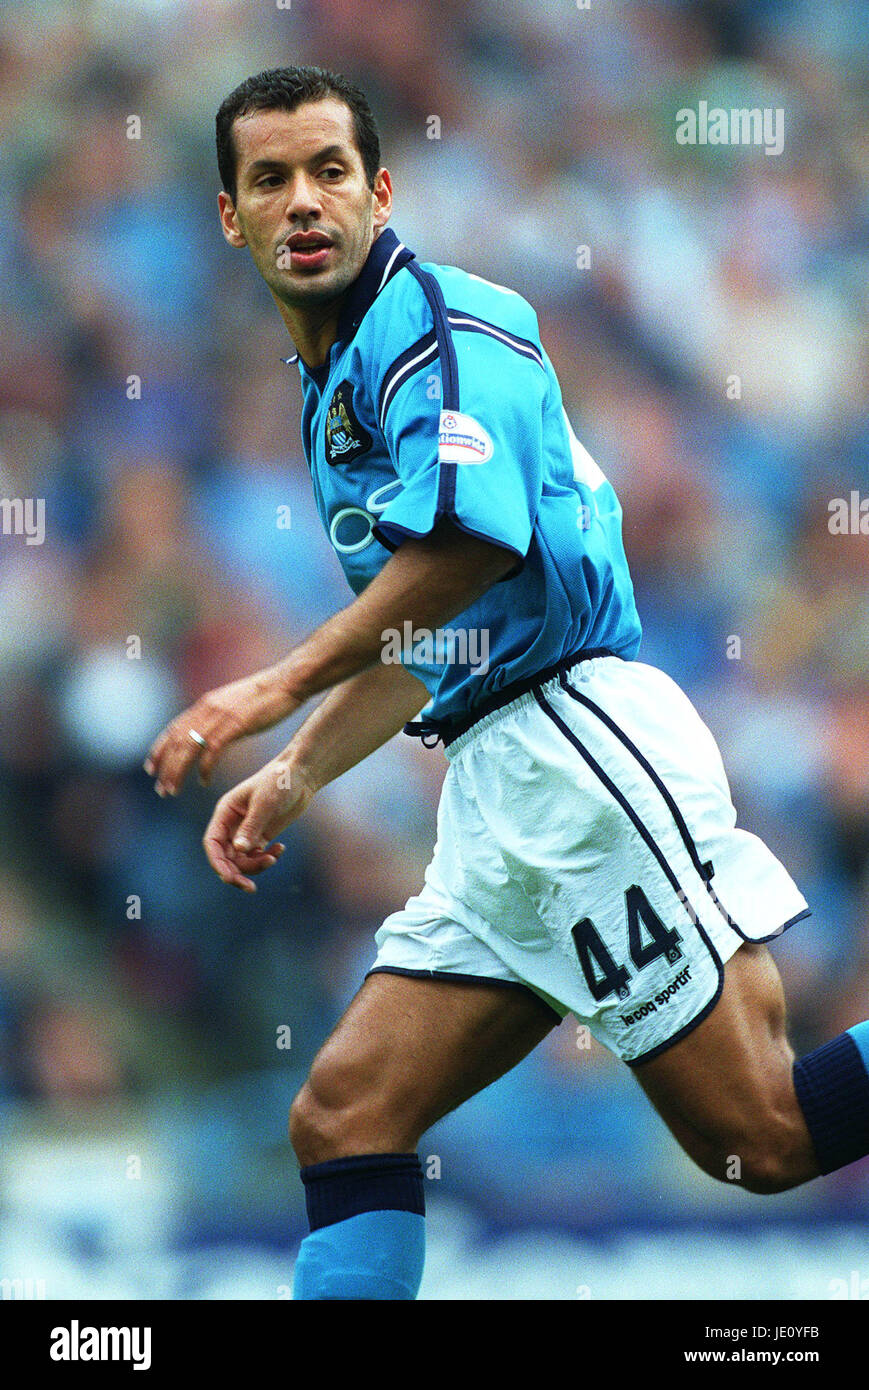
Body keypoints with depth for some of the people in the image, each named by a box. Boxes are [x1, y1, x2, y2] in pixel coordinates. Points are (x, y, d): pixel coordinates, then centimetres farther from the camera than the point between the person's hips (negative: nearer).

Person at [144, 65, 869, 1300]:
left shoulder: (439, 319, -6)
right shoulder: (332, 387, 23)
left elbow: (473, 539, -22)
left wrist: (283, 686, -14)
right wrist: (295, 776, 23)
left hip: (579, 739, -10)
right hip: (493, 798, 10)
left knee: (764, 1137, -12)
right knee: (342, 1119, 1)